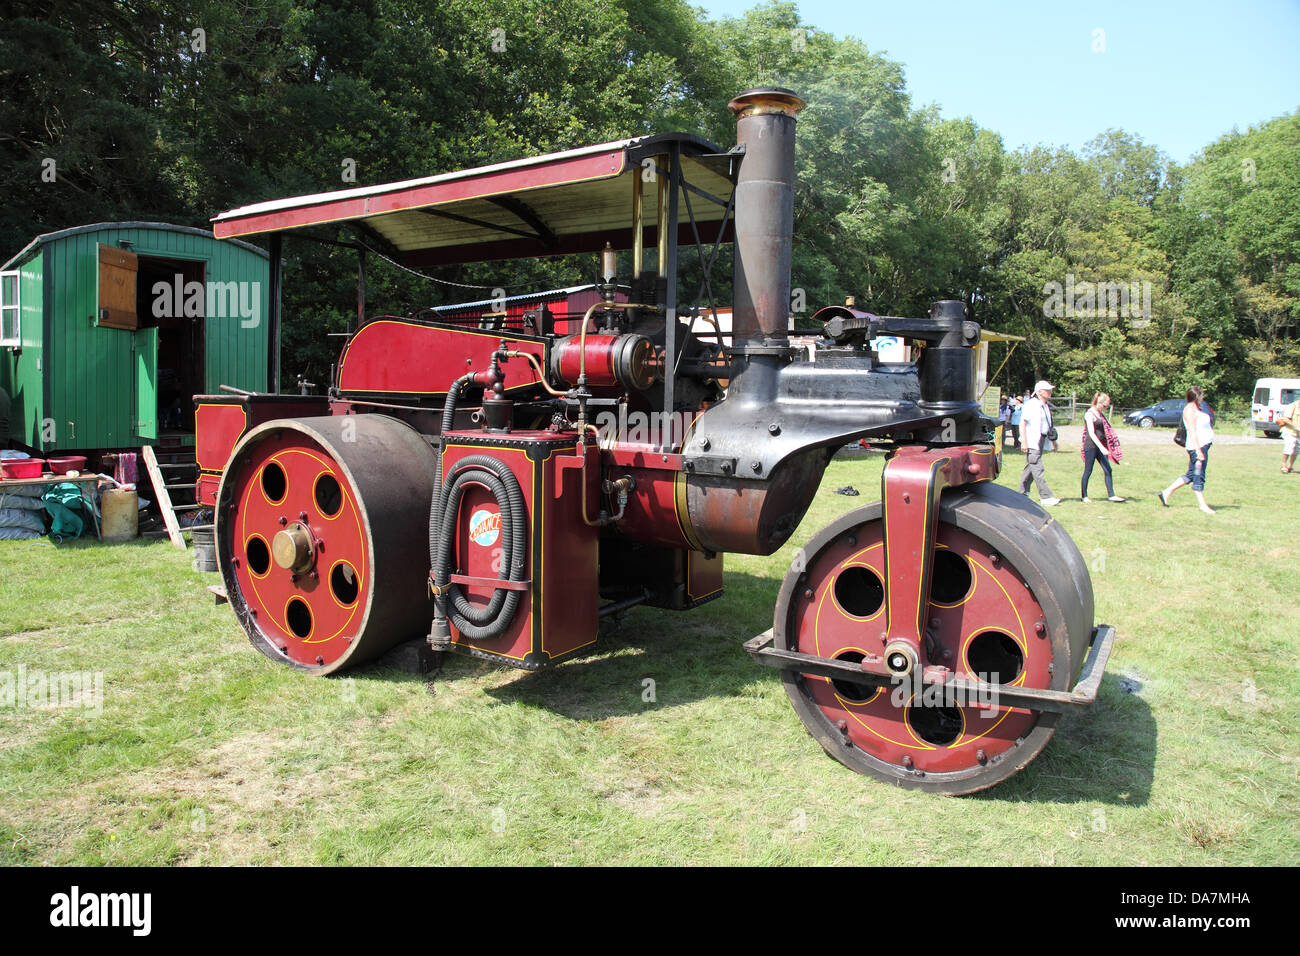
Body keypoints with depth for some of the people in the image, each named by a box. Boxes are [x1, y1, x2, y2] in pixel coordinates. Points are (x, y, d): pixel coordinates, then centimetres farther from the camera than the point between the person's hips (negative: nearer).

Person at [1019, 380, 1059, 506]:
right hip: (1031, 442, -9)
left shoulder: (1046, 406, 15)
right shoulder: (1030, 404, -10)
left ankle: (1022, 494, 20)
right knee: (1037, 469, -10)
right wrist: (1024, 442, -18)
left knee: (1030, 468, 13)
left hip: (1041, 442, 9)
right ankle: (1045, 497, -11)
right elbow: (1022, 423, -13)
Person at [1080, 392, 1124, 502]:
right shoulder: (1089, 414, -11)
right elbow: (1091, 433, -19)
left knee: (1108, 470, 1)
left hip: (1100, 446, 8)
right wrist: (1101, 447, -25)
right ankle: (1084, 495, 11)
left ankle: (1111, 495, 3)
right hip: (1091, 446, -8)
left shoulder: (1100, 413, 13)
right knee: (1088, 471, 0)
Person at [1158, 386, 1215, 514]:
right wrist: (1198, 450, -24)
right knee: (1198, 476, -3)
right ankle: (1203, 505, 3)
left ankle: (1166, 492, 18)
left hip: (1203, 445, 10)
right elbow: (1192, 431, -19)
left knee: (1191, 475, 13)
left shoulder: (1197, 408, 17)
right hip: (1198, 446, -10)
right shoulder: (1190, 409, -13)